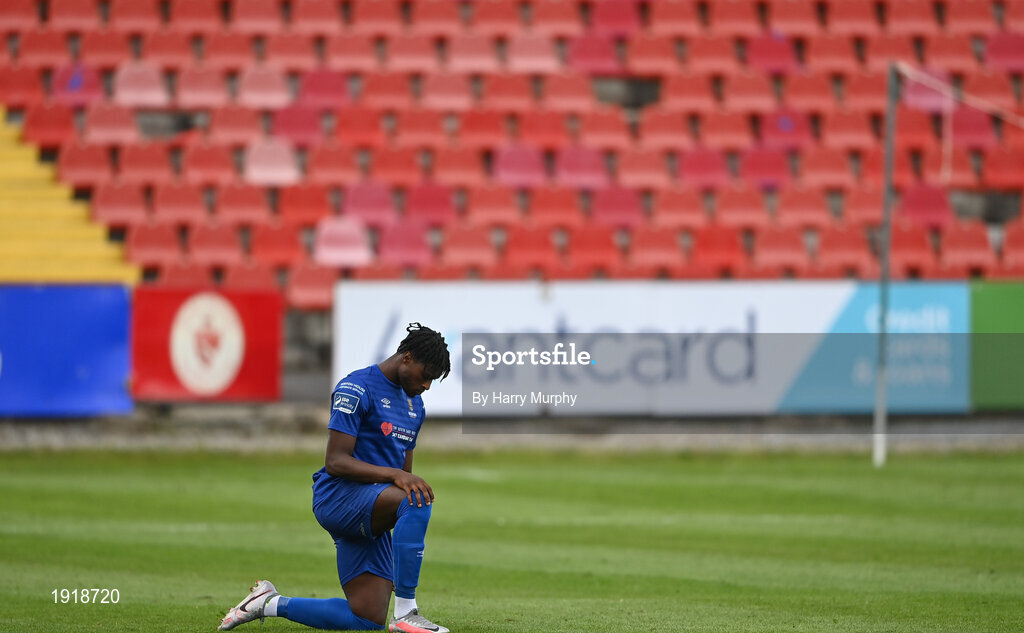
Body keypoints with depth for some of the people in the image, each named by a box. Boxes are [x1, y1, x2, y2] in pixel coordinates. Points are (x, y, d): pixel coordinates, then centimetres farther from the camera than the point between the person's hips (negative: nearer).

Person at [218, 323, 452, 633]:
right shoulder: (356, 389, -9)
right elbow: (335, 462, -17)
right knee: (416, 500, -35)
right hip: (338, 496, -8)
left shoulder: (415, 404, 19)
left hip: (370, 522, 8)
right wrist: (393, 474, -27)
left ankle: (270, 603, 15)